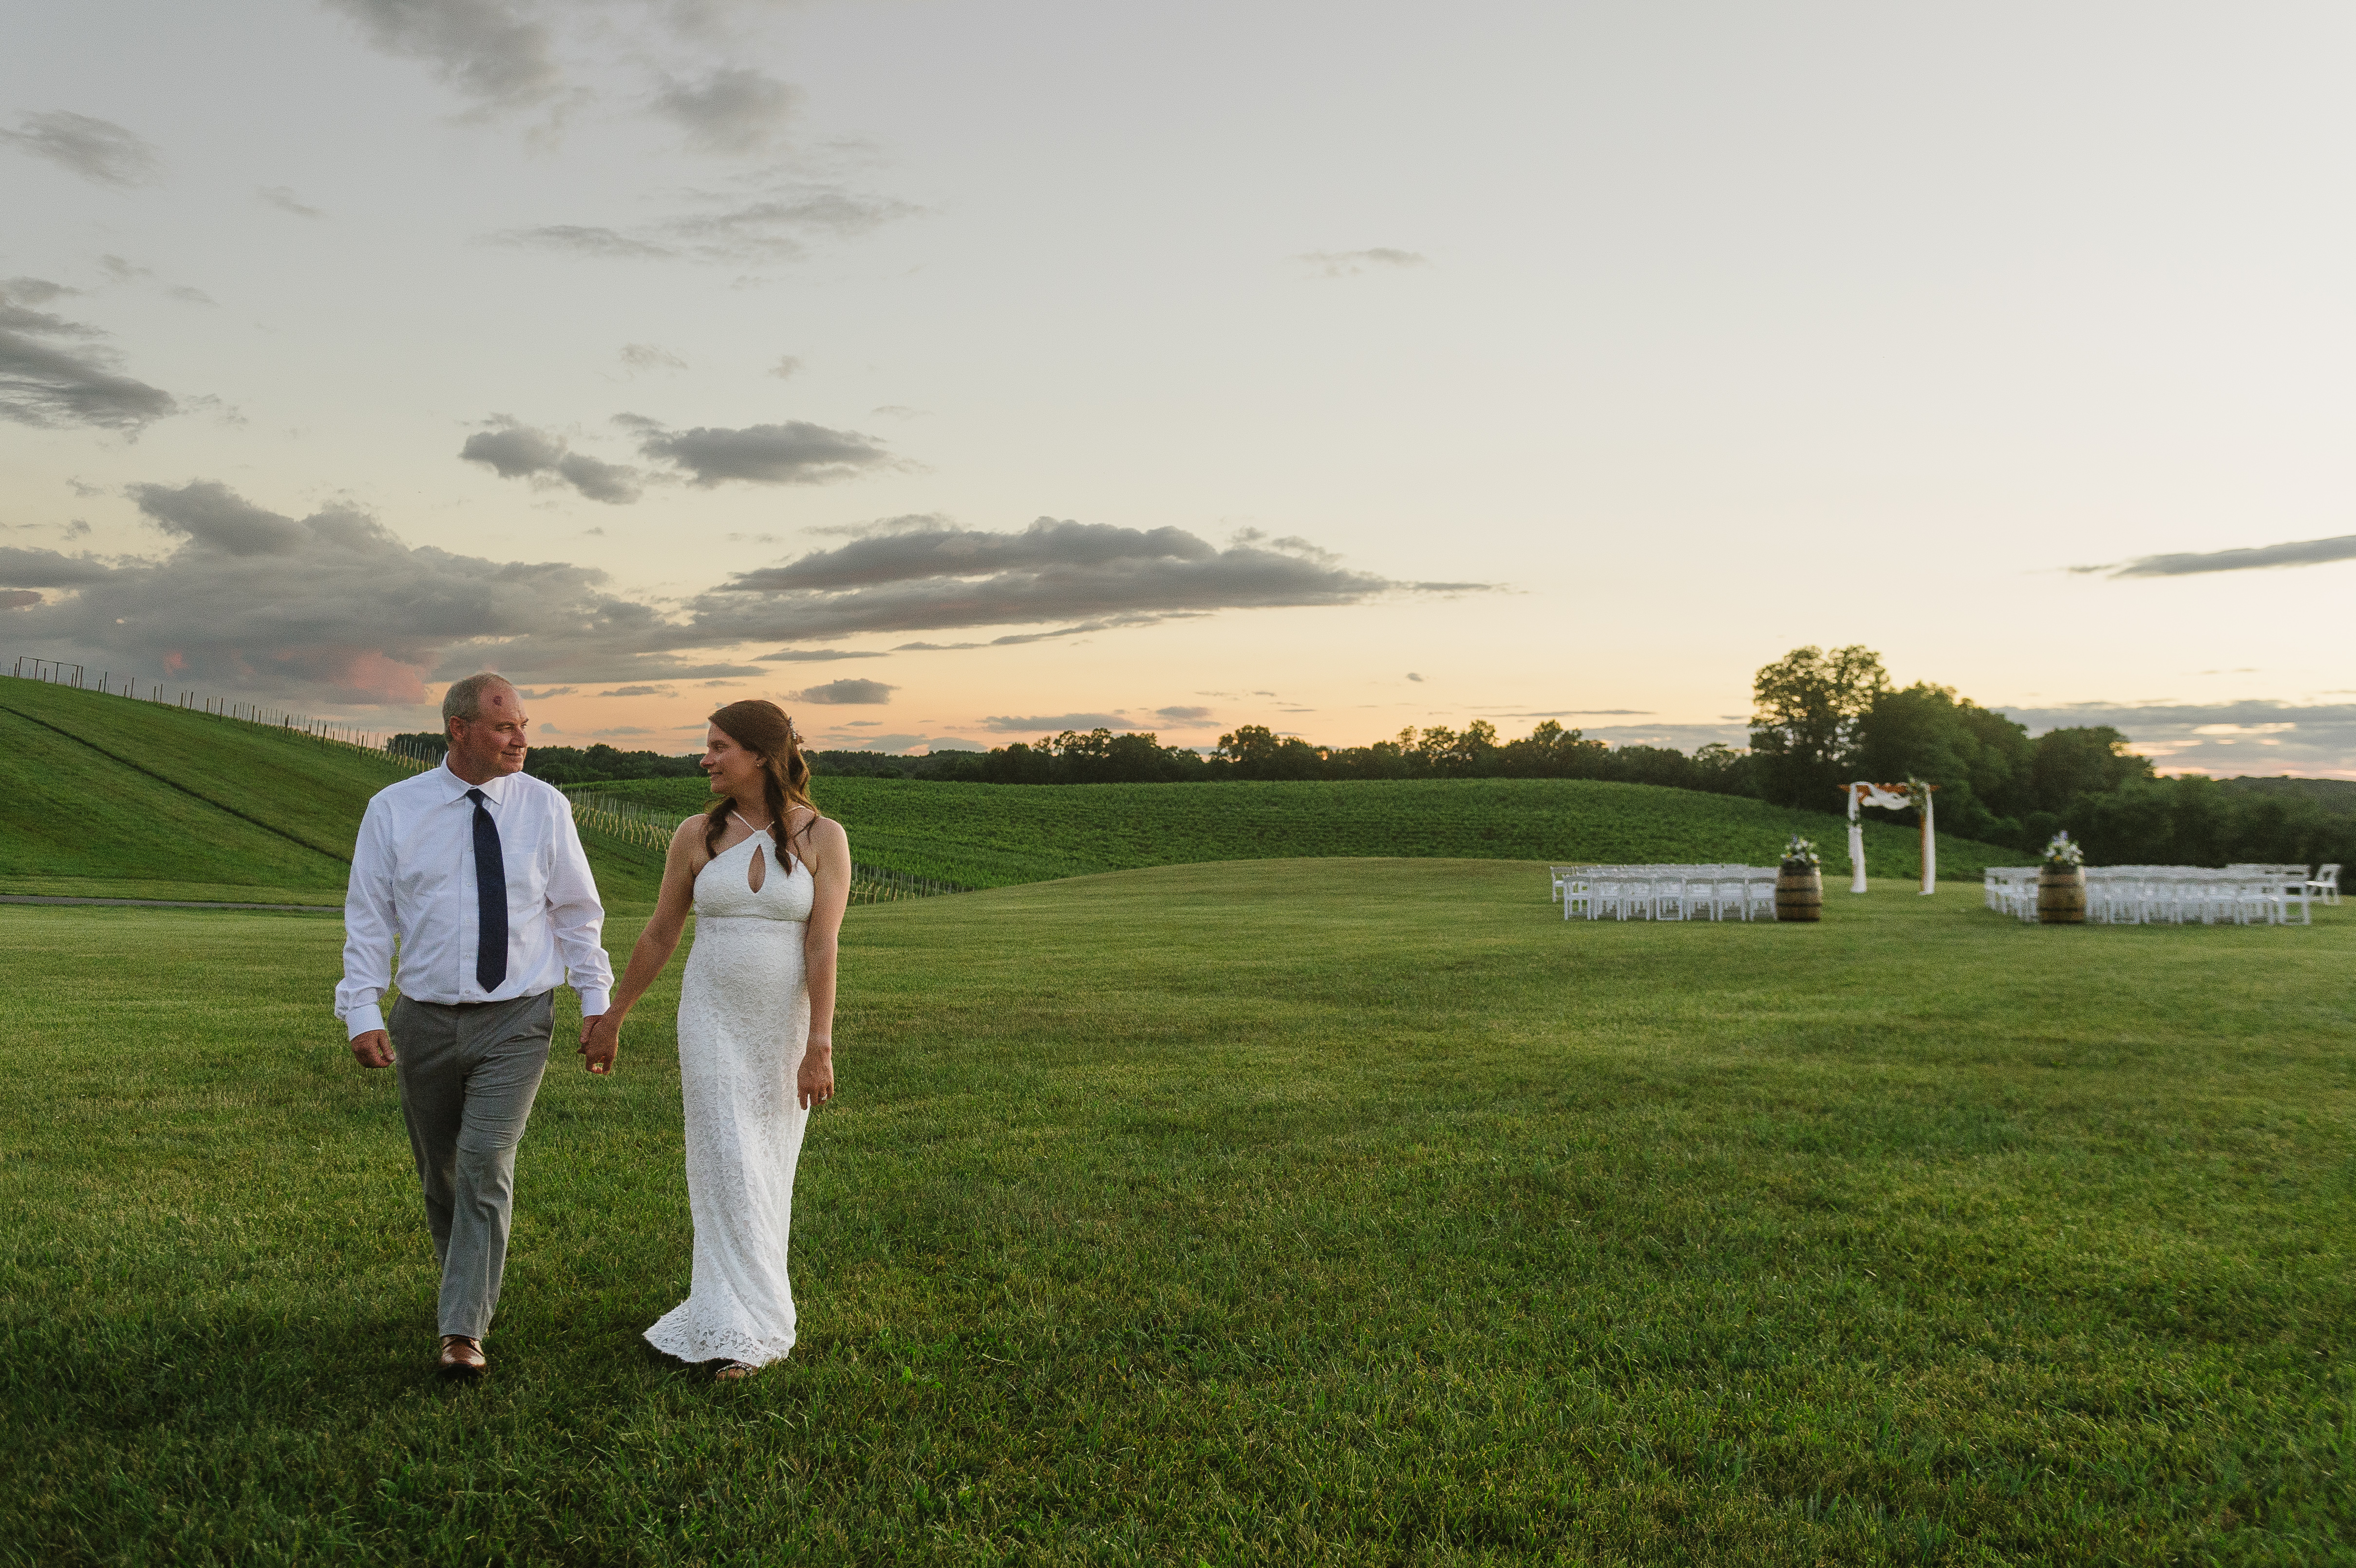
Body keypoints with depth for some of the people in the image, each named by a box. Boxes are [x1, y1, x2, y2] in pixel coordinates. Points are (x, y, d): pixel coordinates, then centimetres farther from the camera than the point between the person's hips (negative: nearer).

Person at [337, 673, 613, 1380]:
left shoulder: (545, 806, -1)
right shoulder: (393, 810, -2)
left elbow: (577, 911, 7)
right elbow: (368, 918, 1)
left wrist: (596, 1000, 5)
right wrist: (363, 1012, -8)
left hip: (517, 1020, -1)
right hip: (425, 1022, 2)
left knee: (486, 1164, -14)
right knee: (439, 1172, 13)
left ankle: (463, 1332, -8)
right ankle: (467, 1285, 37)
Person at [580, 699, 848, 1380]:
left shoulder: (824, 838, -7)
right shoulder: (698, 834, -1)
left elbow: (824, 947, -13)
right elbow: (659, 935, 9)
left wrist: (819, 1048, -18)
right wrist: (611, 1018, 13)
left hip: (787, 1025, -1)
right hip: (713, 1021, 1)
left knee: (767, 1169, 7)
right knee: (728, 1168, -7)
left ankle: (730, 1300, 23)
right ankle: (747, 1330, -1)